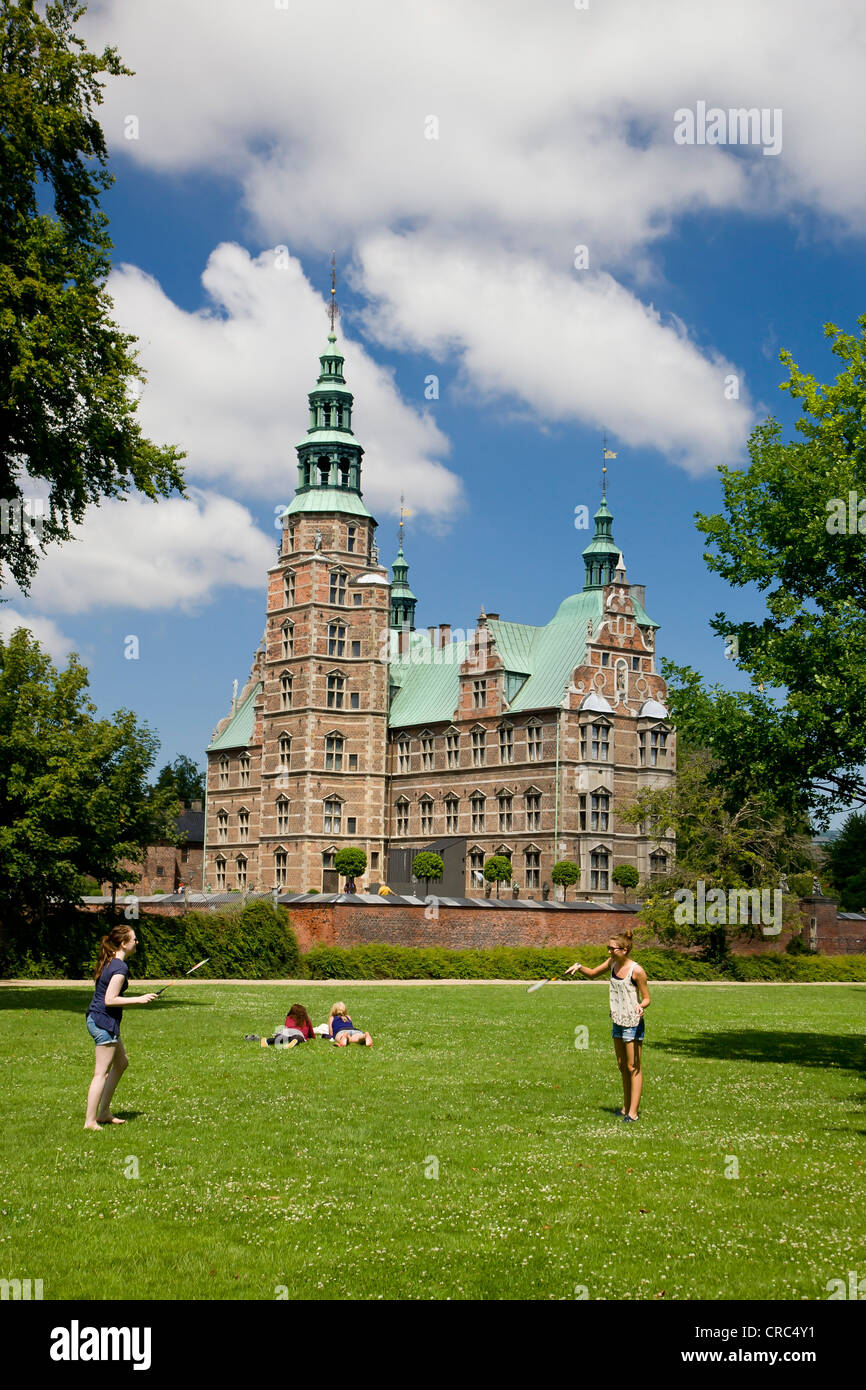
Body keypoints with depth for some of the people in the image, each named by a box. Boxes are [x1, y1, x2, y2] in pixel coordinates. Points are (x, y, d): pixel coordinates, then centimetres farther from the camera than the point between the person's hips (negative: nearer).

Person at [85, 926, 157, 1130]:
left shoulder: (109, 962, 12)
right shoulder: (120, 967, -17)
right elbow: (110, 1000, -22)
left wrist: (127, 1003, 21)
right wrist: (139, 1000, -17)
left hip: (96, 1019, 10)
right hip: (104, 1021, -10)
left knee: (121, 1063, 19)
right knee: (102, 1073, -5)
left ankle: (104, 1112, 23)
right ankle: (90, 1121, -2)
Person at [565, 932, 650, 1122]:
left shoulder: (637, 971, -18)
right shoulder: (612, 963, 3)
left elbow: (647, 998, -12)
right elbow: (592, 974, 18)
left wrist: (641, 1006, -34)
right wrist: (579, 967, -1)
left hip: (633, 1023, -8)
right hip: (617, 1021, 8)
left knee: (633, 1067, -2)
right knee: (622, 1066, 14)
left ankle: (633, 1112, 2)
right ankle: (626, 1108, 25)